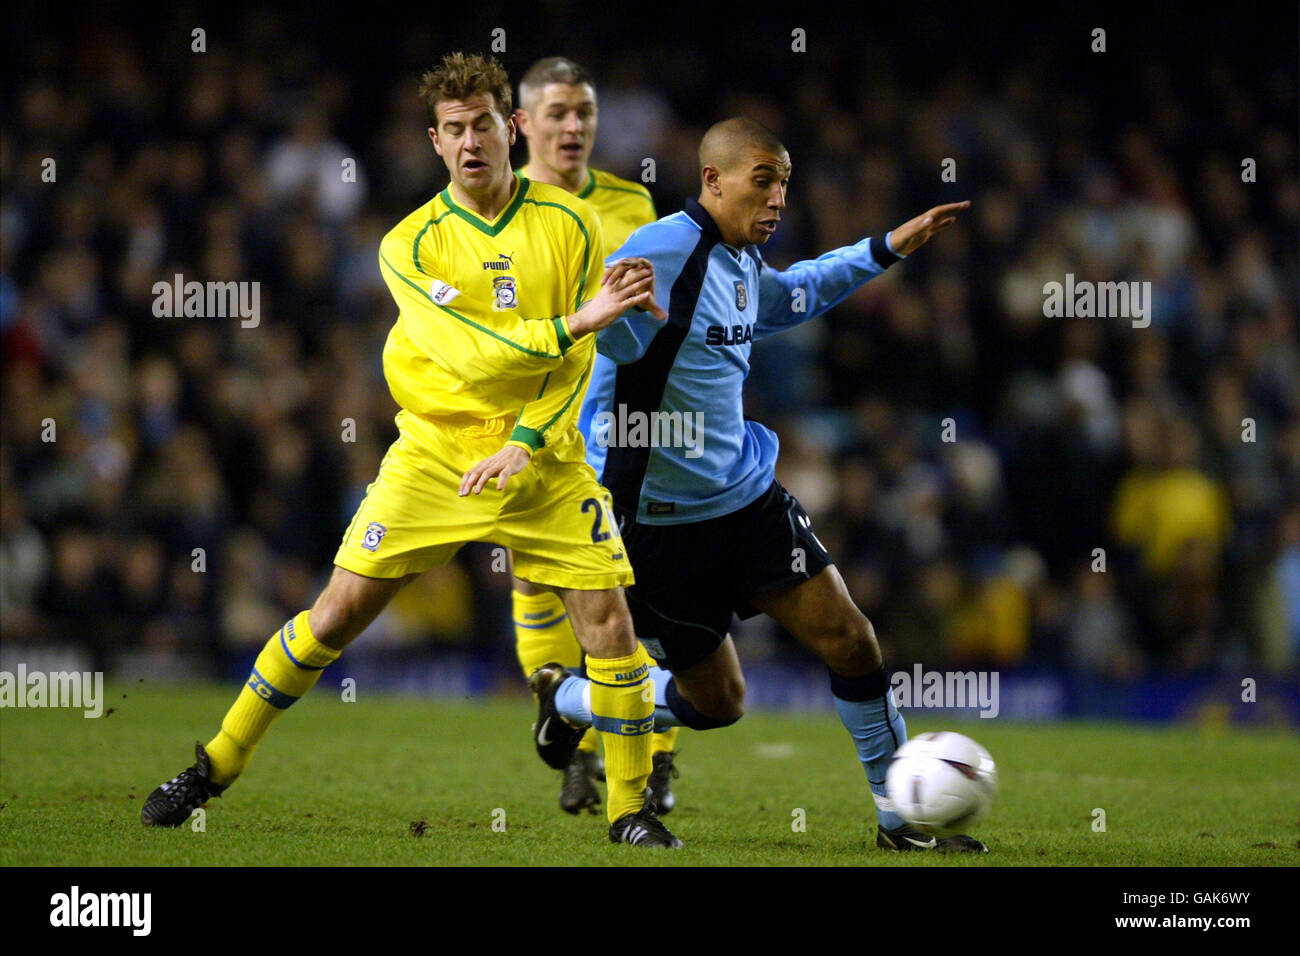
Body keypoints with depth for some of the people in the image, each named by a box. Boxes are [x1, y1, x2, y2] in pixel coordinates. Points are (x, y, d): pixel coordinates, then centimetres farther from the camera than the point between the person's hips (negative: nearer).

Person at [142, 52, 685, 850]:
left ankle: (631, 808, 5)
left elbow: (577, 362, -1)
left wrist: (525, 442, -15)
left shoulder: (570, 224, -2)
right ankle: (219, 763, 11)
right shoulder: (411, 245, -7)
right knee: (337, 613, -3)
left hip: (542, 461, 1)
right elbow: (472, 355, -19)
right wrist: (577, 321, -30)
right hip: (433, 455, -1)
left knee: (609, 622, -10)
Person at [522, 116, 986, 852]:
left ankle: (900, 817, 11)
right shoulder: (655, 261, -21)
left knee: (851, 640, -2)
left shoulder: (744, 265, 7)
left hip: (747, 497, 7)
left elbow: (792, 295, 31)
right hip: (655, 518, -7)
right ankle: (565, 698, 28)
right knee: (717, 700, 2)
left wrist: (888, 250, 27)